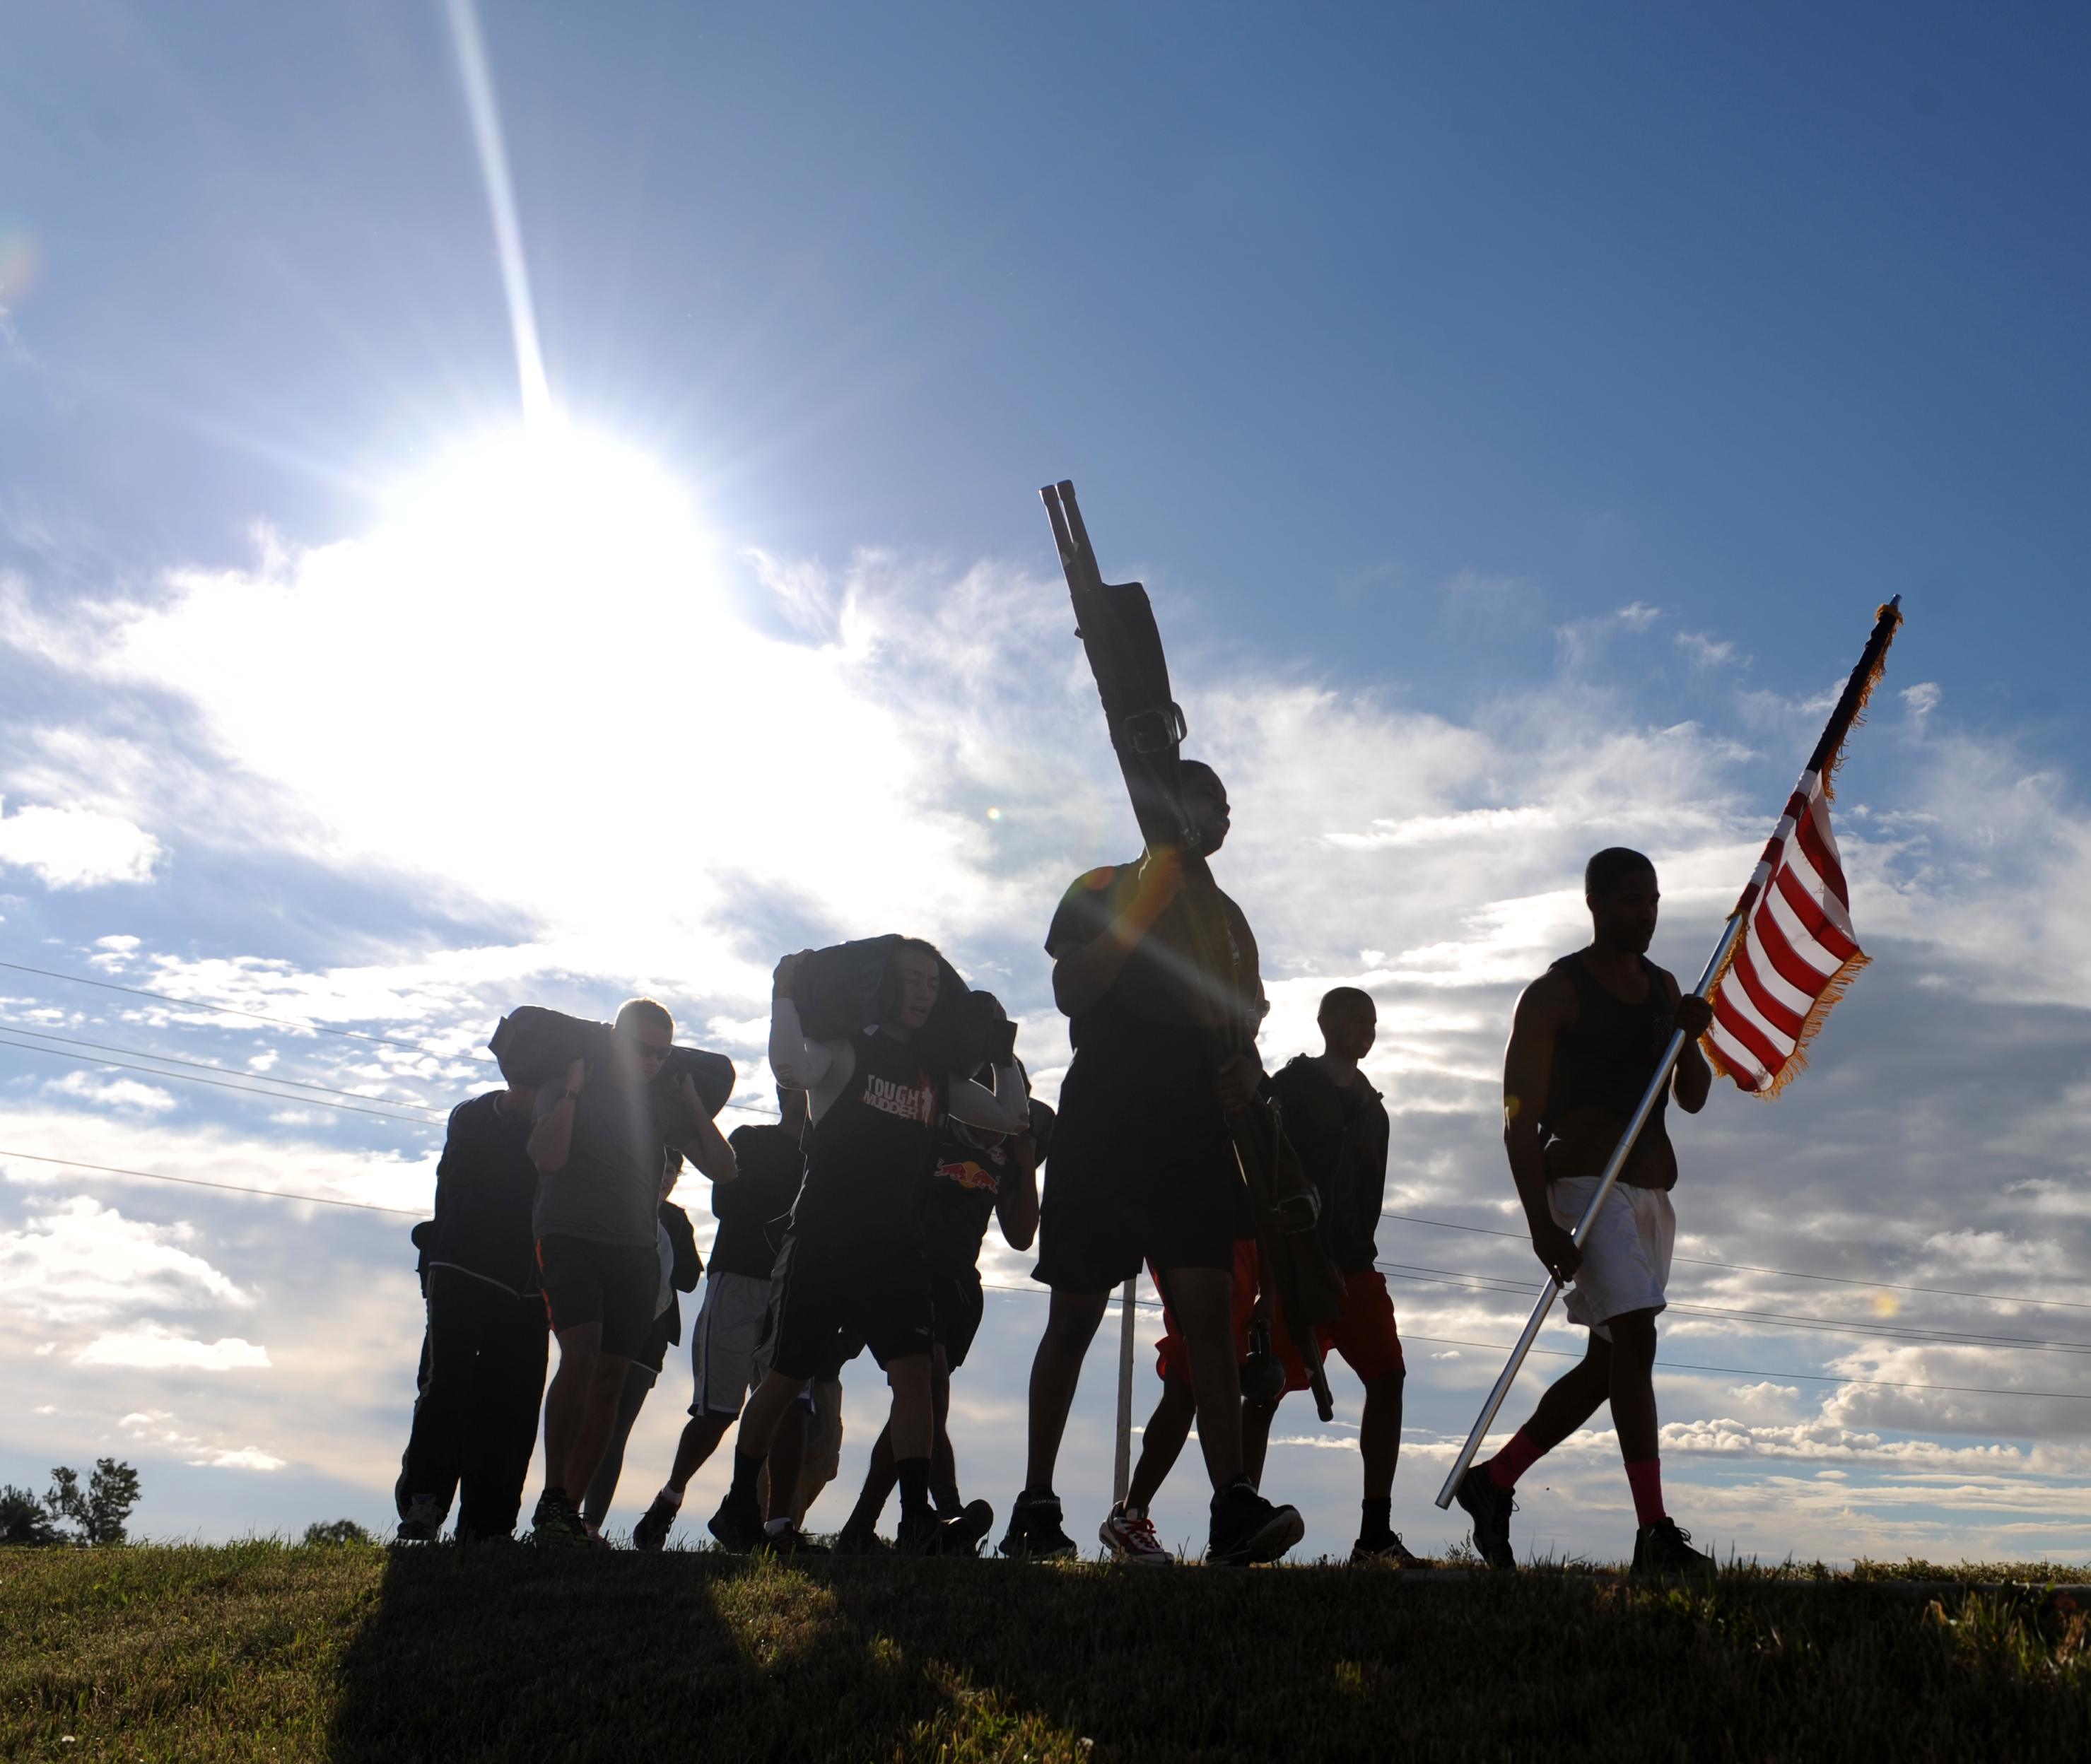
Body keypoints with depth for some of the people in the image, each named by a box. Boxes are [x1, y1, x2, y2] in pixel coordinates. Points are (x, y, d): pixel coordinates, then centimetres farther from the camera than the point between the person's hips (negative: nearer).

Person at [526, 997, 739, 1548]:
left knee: (609, 1379, 0)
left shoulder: (664, 1104, 11)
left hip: (636, 1252, 4)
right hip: (569, 1238, -4)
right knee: (581, 1353, -24)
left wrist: (693, 1103, 1)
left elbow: (722, 1168, 5)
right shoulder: (567, 1088, 1)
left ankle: (572, 1509, 7)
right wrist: (572, 1089, -13)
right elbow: (547, 1156, -16)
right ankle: (552, 1499, -19)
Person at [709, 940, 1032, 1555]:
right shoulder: (845, 1051, -2)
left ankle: (918, 1518, -18)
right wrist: (785, 992, -14)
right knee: (787, 1378, 5)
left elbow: (1012, 1118, 15)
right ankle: (738, 1508, 22)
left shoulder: (939, 1078, 14)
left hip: (896, 1248, 4)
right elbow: (792, 1068, -24)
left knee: (914, 1368, -14)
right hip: (825, 1238, -4)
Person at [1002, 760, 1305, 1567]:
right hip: (1101, 1127, -3)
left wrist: (1246, 1070, -2)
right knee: (1074, 1317, 2)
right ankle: (1036, 1507, 11)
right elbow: (1070, 992, -6)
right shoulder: (1103, 889, 9)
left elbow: (1243, 1028, 21)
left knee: (1207, 1309, -11)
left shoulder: (1223, 915, 21)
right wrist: (1146, 906, -12)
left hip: (1191, 1131, 3)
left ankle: (1233, 1506, -19)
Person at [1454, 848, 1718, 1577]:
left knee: (1610, 1362, 9)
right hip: (1586, 1184, -8)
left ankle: (1492, 1481, 22)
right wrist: (1541, 1224, -20)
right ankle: (1655, 1535, -18)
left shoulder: (1663, 987, 16)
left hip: (1651, 1189, 8)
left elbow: (1692, 1099, 15)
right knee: (1635, 1340, -20)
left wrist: (1692, 1038, -7)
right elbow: (1520, 1119, -10)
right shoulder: (1555, 993, -5)